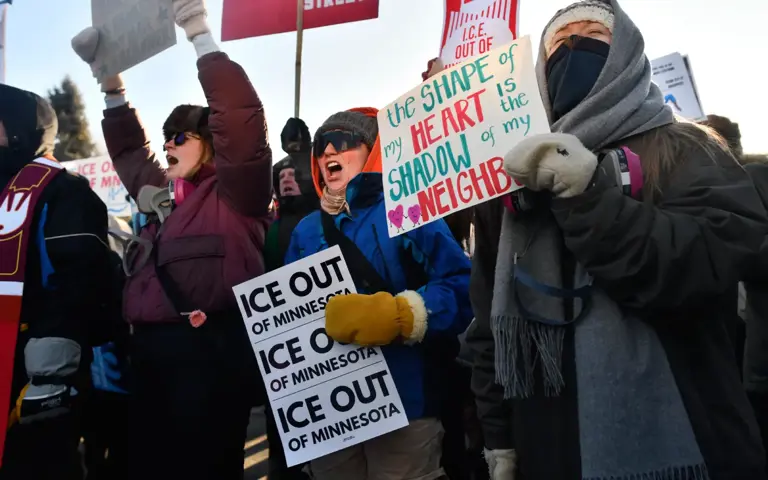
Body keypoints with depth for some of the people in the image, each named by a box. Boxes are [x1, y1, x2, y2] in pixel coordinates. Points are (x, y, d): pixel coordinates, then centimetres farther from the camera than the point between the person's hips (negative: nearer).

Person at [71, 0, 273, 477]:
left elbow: (242, 119, -13)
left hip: (212, 350, -8)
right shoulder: (162, 196, 20)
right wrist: (112, 83, 27)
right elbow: (130, 151, 34)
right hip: (152, 350, 8)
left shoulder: (232, 193, -1)